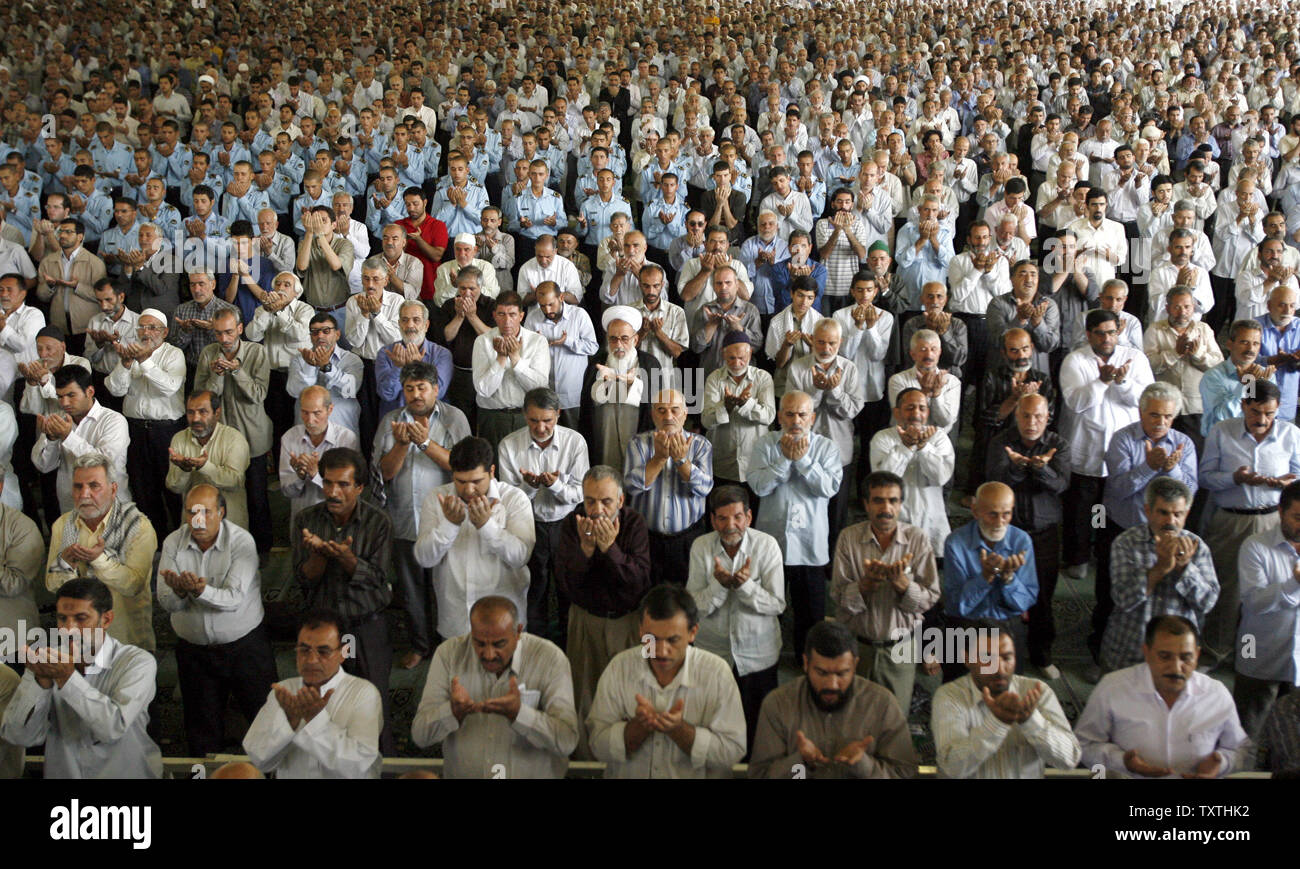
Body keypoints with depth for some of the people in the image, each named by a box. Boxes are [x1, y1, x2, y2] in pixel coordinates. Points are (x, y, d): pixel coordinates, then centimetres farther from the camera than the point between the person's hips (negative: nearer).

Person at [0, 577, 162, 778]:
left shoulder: (138, 662, -6)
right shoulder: (48, 660, 5)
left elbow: (114, 728, -18)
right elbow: (18, 736, -2)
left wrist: (66, 677, -21)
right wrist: (42, 680, -14)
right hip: (62, 773, 3)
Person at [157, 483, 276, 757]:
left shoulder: (242, 541, -14)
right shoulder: (173, 543, -4)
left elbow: (235, 599, -24)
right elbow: (166, 603, -9)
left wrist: (201, 591, -41)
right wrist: (179, 591, -31)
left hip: (244, 644, -3)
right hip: (193, 649, 3)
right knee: (202, 727, 16)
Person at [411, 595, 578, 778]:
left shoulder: (550, 658, -8)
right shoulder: (448, 653, -3)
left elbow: (567, 742, -14)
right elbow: (420, 736, -5)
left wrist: (517, 712, -26)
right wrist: (455, 711, -23)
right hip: (462, 774, 2)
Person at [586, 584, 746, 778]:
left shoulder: (716, 672, -6)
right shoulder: (619, 667, -2)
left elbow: (732, 751, -7)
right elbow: (599, 747, -2)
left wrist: (679, 729, -18)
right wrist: (639, 725, -17)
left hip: (699, 776, -1)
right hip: (628, 776, 1)